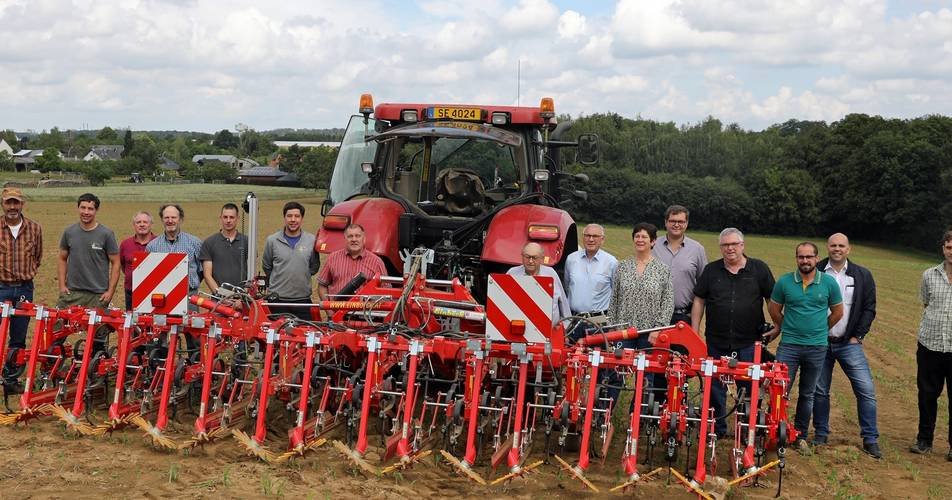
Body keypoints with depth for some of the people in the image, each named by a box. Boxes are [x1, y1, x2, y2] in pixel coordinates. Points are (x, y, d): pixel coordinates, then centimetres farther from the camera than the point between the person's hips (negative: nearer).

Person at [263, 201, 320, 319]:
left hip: (303, 300, 1)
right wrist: (279, 280, 11)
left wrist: (301, 277, 7)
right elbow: (266, 267, 13)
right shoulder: (272, 240, 2)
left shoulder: (311, 240, 3)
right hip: (278, 300, -1)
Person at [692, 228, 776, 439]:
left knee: (749, 388, 1)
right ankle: (718, 429, 21)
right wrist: (694, 333, 3)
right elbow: (699, 301, 7)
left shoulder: (759, 269, 2)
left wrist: (777, 325, 1)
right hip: (716, 342, 2)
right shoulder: (711, 270, 7)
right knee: (715, 387, 8)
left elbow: (772, 300, 7)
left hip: (749, 342, -2)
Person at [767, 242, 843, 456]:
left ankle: (801, 436, 23)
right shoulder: (784, 282, -4)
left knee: (808, 394, 12)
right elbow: (774, 309, 11)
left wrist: (820, 330, 14)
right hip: (789, 345, -1)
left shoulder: (829, 283, -2)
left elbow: (837, 312, 11)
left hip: (817, 347, 1)